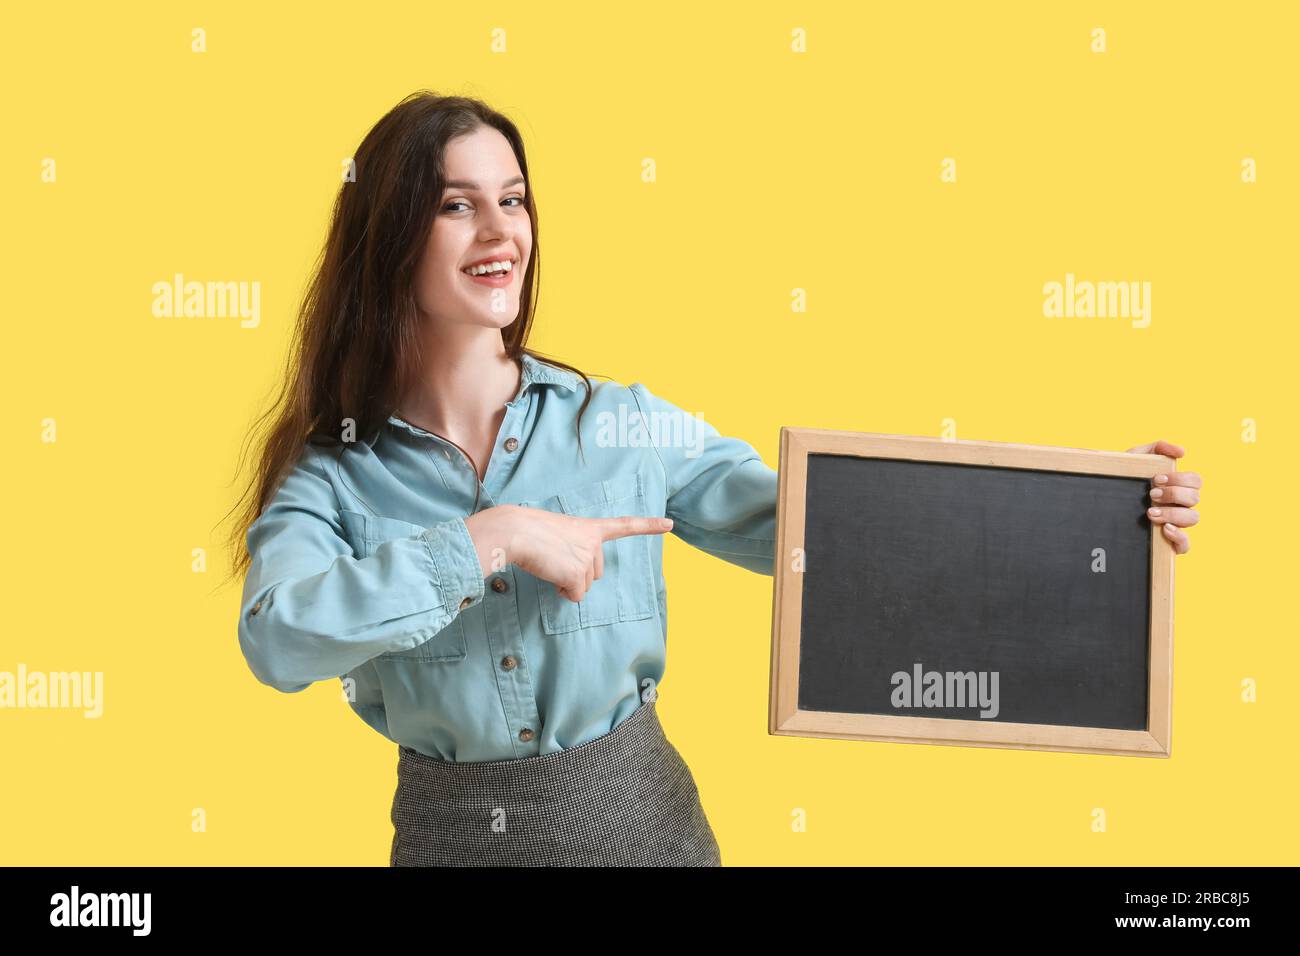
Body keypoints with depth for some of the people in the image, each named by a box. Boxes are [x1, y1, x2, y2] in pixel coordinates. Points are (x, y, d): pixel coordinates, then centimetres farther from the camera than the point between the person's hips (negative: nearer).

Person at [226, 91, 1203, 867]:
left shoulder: (627, 426, -5)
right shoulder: (331, 475, -7)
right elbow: (278, 637, -25)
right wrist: (490, 541, -27)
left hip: (635, 815, 1)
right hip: (449, 834, -1)